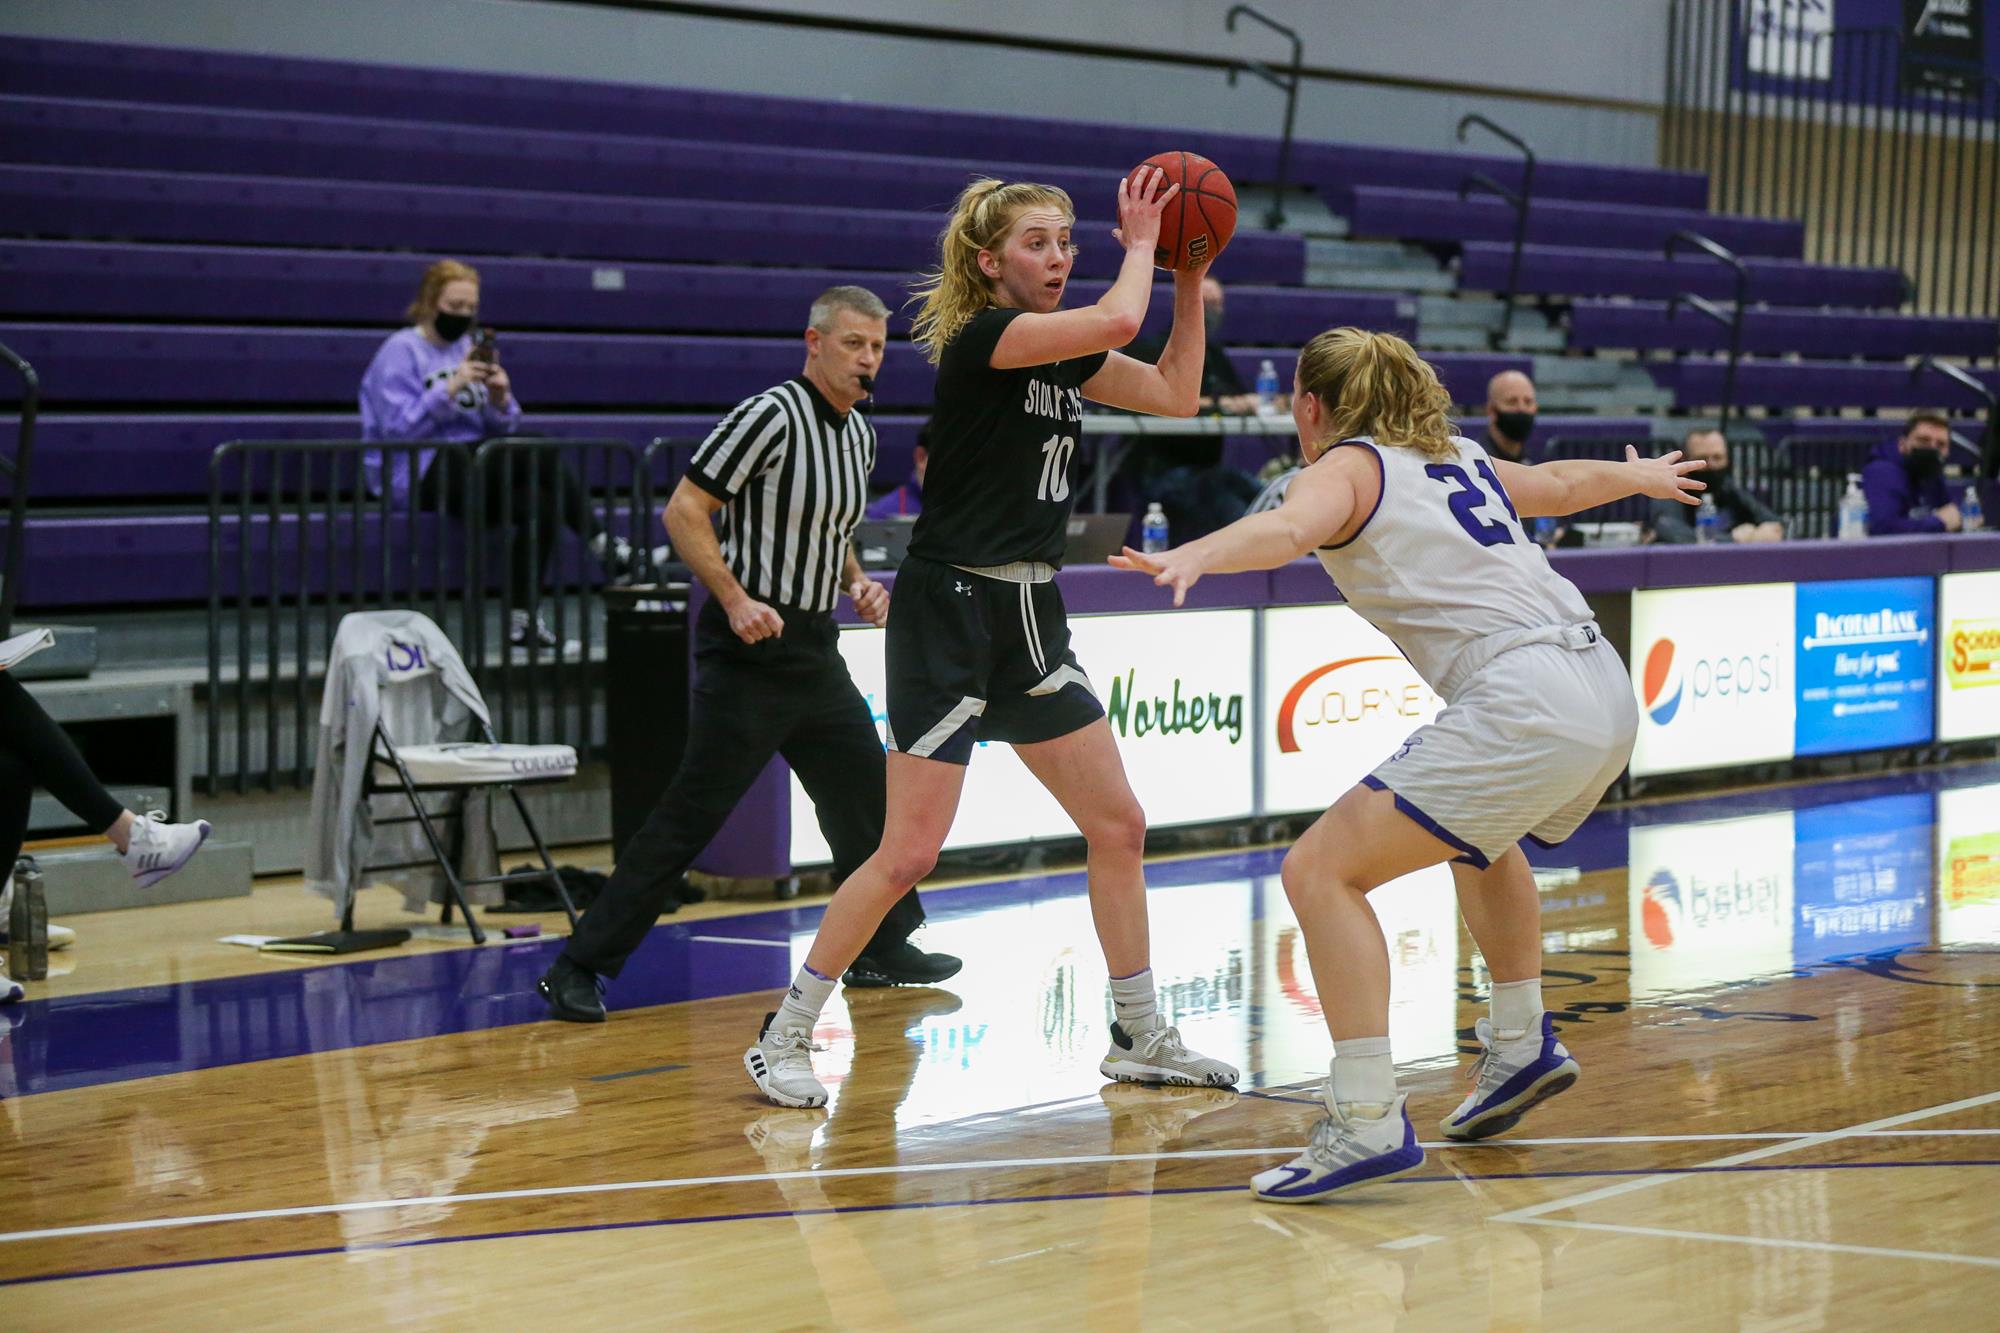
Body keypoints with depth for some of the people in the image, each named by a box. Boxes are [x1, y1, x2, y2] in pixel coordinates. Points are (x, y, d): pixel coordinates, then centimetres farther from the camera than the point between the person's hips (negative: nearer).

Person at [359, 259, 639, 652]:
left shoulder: (470, 348, 18)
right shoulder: (401, 351, -2)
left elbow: (503, 429, 14)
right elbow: (398, 428, -16)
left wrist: (500, 401, -9)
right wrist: (450, 388, -22)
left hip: (471, 465, 7)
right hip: (419, 475, -7)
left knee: (540, 500, -25)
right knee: (540, 453, -26)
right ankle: (604, 547, -16)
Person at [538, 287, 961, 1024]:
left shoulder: (858, 433, 13)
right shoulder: (771, 416, -14)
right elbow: (684, 509, -16)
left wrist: (856, 583, 9)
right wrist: (736, 600, -23)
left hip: (815, 650, 9)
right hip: (750, 650, -9)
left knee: (865, 794, 15)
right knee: (692, 812, -10)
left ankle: (881, 950, 33)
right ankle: (578, 968, -7)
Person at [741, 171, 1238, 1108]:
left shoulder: (1066, 356, 11)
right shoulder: (983, 337, -14)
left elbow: (1177, 392, 17)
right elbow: (1118, 321, -26)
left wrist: (1190, 276, 8)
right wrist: (1141, 241, -9)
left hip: (1030, 617, 9)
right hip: (948, 615, -9)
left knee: (1118, 826, 9)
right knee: (909, 854, -10)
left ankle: (1141, 1039, 20)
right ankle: (782, 1040, 3)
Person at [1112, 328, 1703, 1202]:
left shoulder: (1347, 465, 5)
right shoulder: (1461, 460, 26)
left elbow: (1289, 528, -19)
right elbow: (1568, 484, 45)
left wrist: (1196, 556, -38)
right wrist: (1645, 475, 66)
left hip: (1523, 702, -9)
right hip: (1606, 694, 9)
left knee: (1321, 870, -9)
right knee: (1475, 826, 38)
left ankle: (1369, 1122, -20)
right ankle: (1522, 1048, 41)